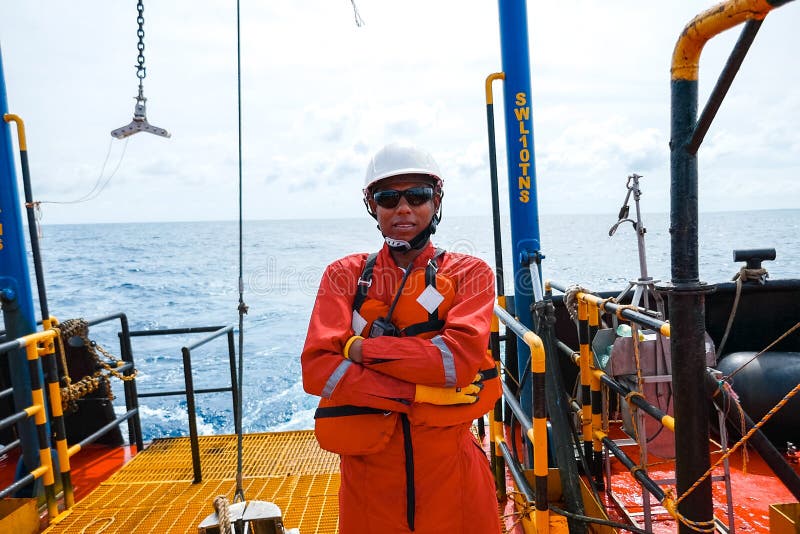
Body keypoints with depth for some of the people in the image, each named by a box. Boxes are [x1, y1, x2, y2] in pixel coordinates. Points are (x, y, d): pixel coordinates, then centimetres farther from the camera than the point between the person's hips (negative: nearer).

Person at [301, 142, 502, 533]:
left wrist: (362, 348, -14)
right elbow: (316, 368, -11)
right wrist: (420, 393, -19)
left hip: (448, 463, -1)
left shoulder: (469, 273, -1)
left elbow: (461, 358, -17)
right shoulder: (345, 275, 2)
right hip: (367, 464, 1)